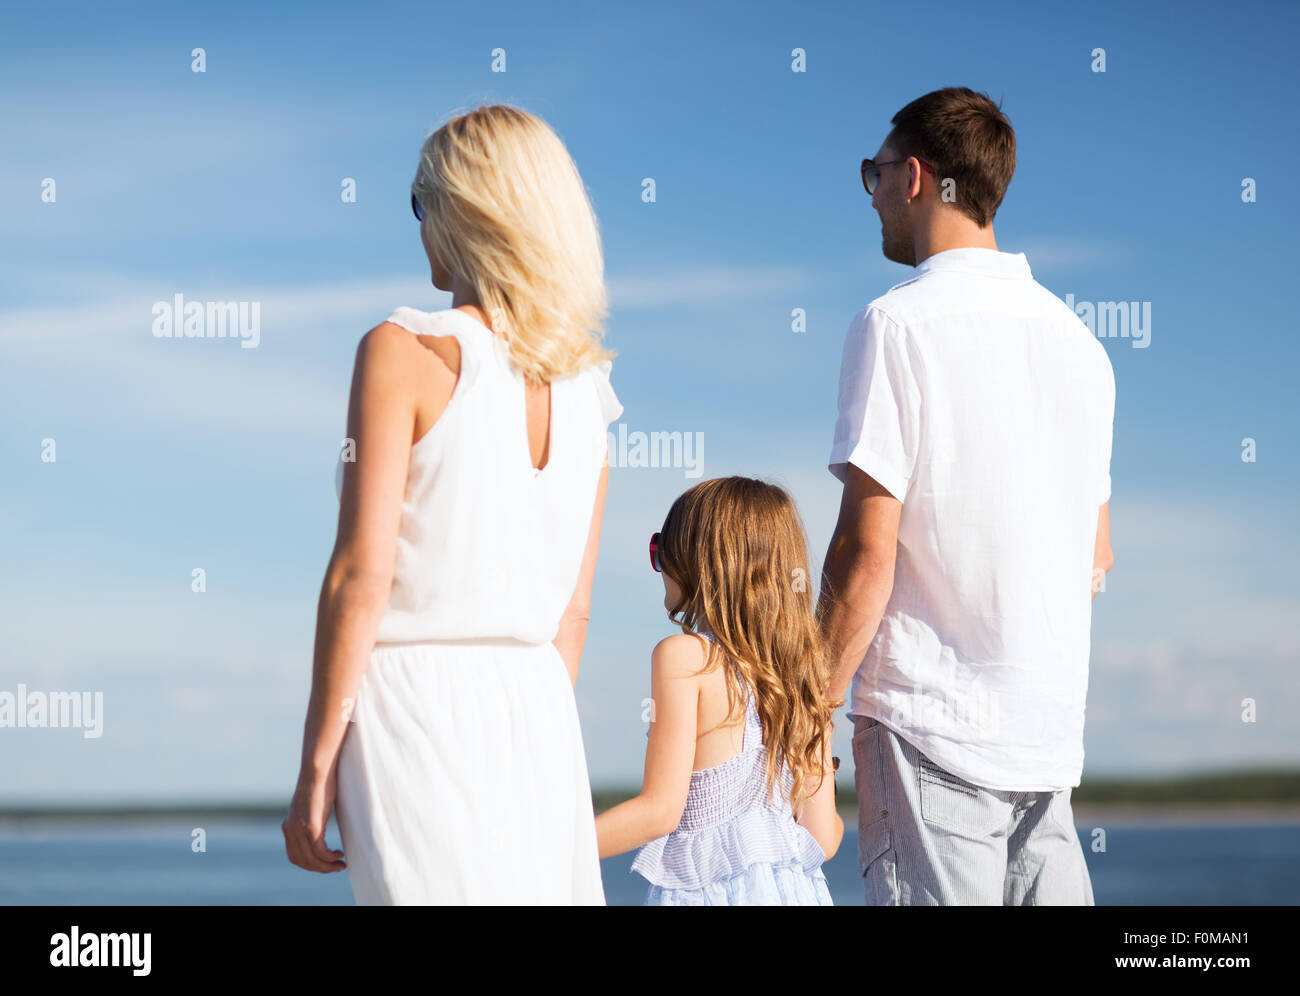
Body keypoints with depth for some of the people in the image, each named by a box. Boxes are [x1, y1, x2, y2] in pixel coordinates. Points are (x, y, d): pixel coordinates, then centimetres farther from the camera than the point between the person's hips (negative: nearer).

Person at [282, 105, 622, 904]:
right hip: (534, 706, 6)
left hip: (415, 697, -6)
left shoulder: (405, 351, -7)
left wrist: (315, 768, -8)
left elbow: (362, 575, -12)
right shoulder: (585, 386, 10)